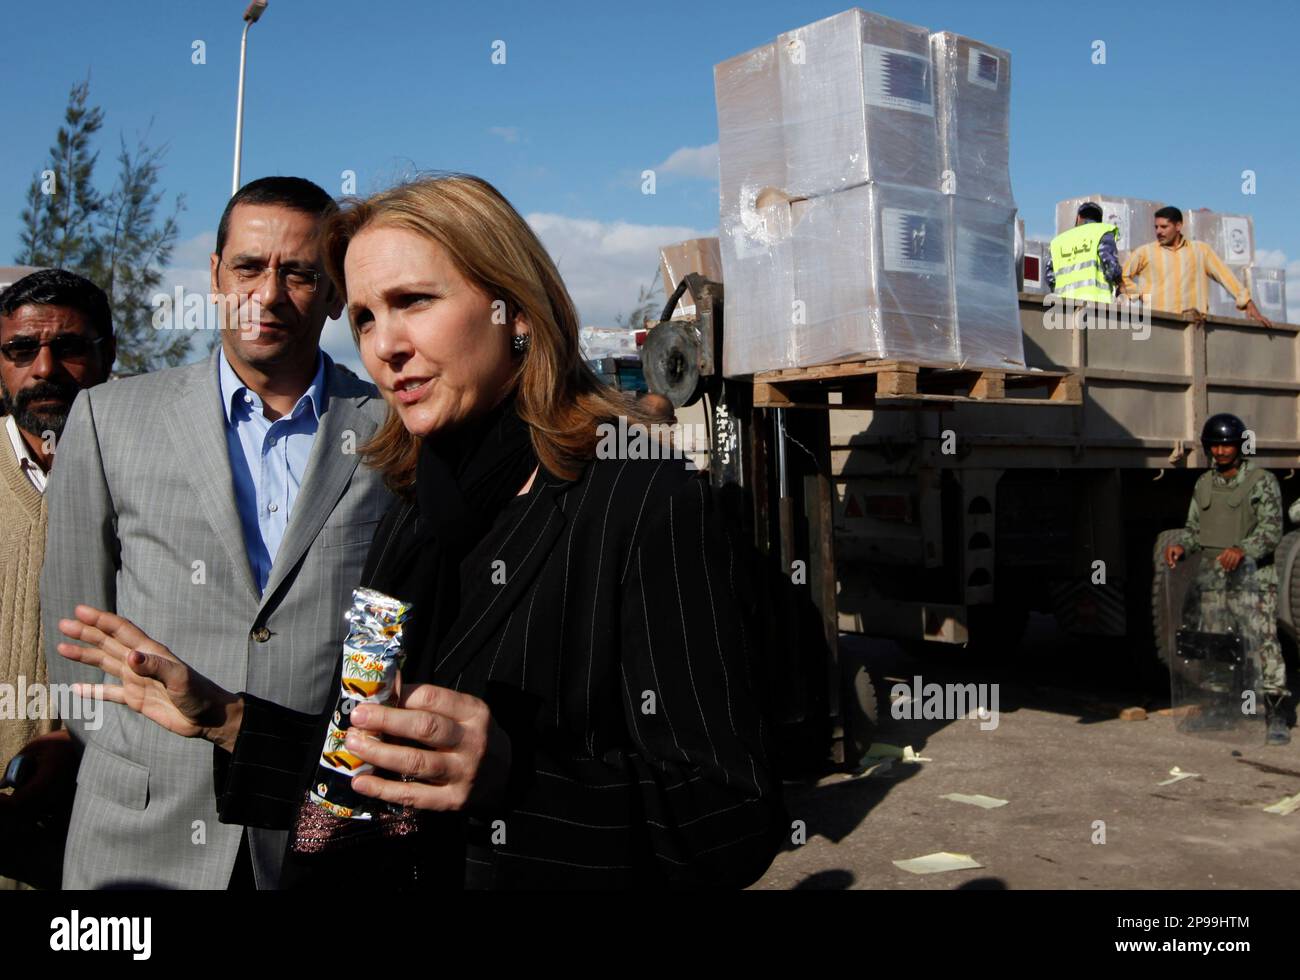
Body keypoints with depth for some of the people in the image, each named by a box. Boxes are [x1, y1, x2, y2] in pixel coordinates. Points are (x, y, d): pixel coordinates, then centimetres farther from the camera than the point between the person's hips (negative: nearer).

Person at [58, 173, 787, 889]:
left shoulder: (649, 502, -18)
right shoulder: (415, 519, 4)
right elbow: (375, 776, 9)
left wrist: (511, 776, -34)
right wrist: (220, 719, 3)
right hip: (390, 878, 6)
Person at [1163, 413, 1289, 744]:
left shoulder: (1262, 481, -4)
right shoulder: (1204, 484, 13)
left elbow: (1271, 529, -13)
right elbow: (1194, 527, 16)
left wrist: (1242, 549, -30)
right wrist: (1181, 546, -6)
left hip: (1252, 577, -5)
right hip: (1211, 577, 5)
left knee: (1264, 639, -13)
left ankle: (1275, 715, -10)